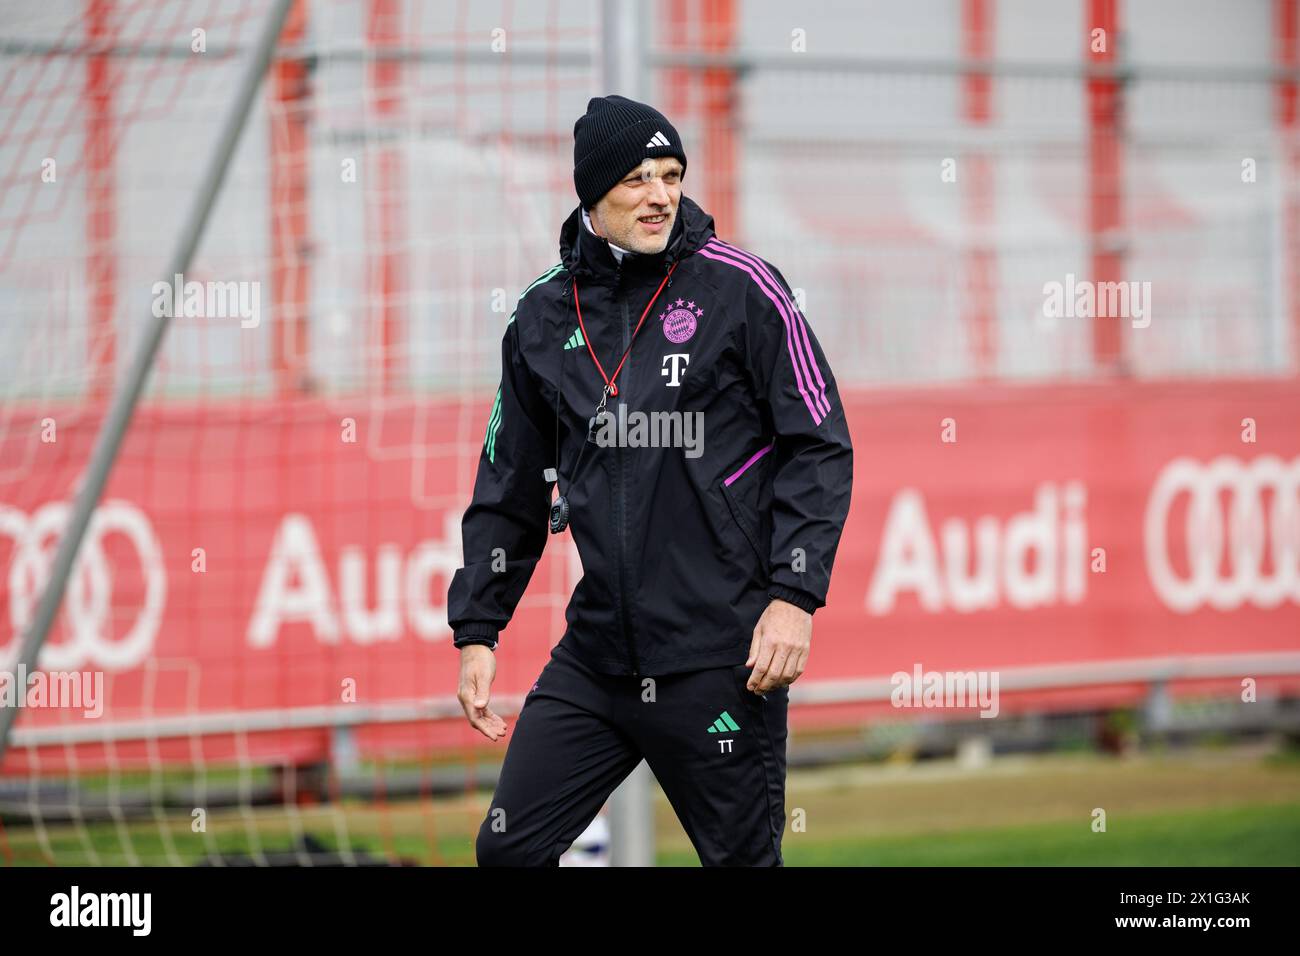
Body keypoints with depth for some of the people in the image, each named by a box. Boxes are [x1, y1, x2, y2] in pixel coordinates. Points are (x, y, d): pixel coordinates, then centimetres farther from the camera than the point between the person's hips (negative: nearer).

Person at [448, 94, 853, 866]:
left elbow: (821, 446, -4)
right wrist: (476, 629, 12)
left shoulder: (740, 288, -3)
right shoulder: (543, 317, 9)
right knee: (509, 851, 1)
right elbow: (510, 491, 18)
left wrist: (794, 597, -12)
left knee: (742, 858, 1)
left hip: (721, 656, -4)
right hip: (596, 652, 4)